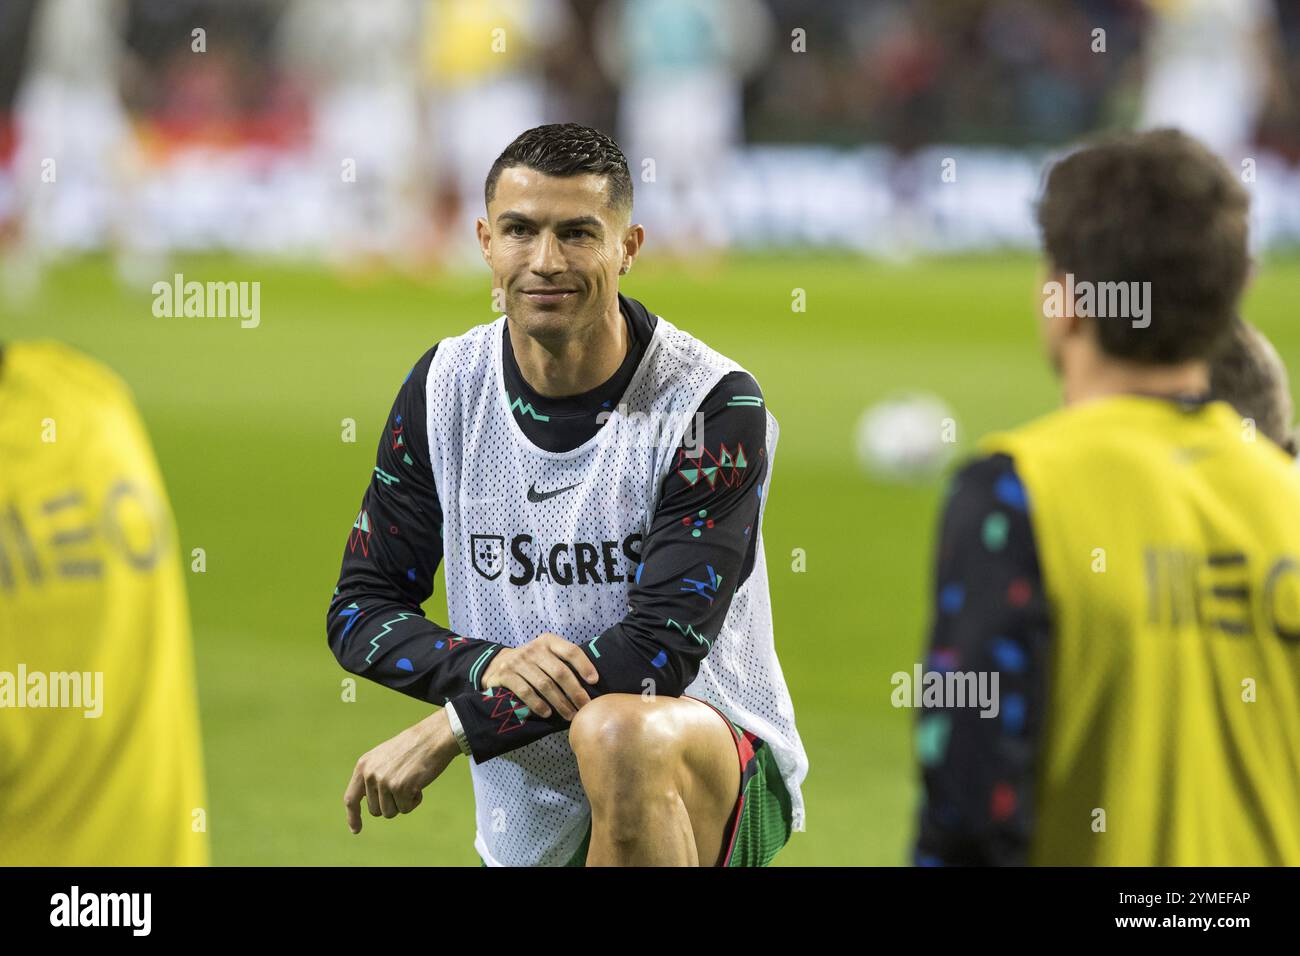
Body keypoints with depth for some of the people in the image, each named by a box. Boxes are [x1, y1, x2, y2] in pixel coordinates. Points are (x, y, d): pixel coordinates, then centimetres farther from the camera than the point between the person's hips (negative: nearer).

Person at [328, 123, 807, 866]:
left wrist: (451, 728, -20)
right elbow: (360, 611, 3)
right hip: (530, 833, 5)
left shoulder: (716, 406, -13)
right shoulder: (444, 389, 2)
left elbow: (663, 645, -20)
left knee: (620, 733, -36)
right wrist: (489, 667, -18)